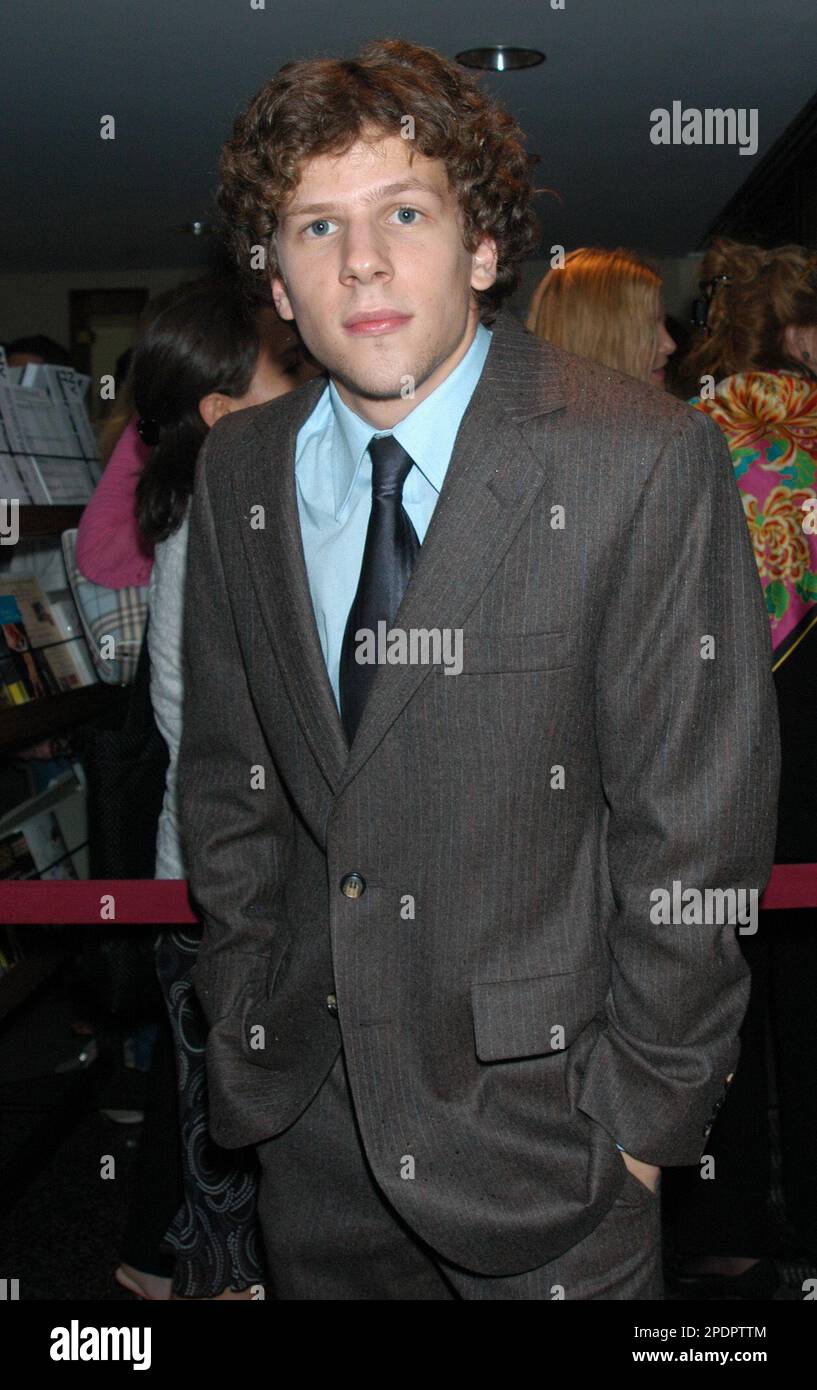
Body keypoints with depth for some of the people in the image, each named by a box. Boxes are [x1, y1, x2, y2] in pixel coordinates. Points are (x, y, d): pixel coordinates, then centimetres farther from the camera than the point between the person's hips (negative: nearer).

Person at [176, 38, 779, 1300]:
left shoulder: (648, 462, -16)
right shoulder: (238, 471, 0)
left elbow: (697, 825, -13)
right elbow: (227, 776, 7)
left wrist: (646, 1106, -9)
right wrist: (245, 1028, 7)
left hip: (538, 1113, -4)